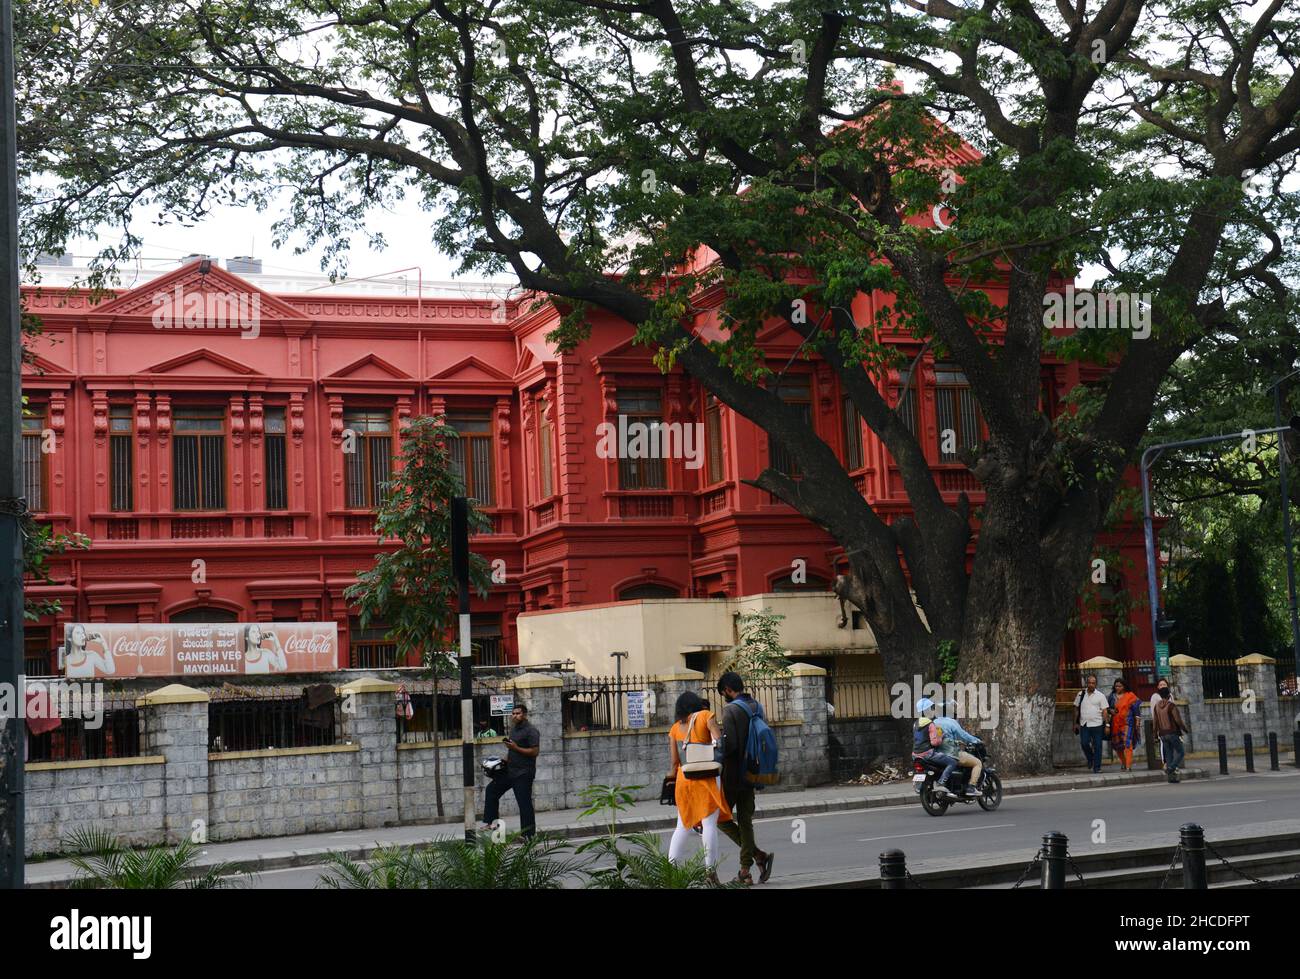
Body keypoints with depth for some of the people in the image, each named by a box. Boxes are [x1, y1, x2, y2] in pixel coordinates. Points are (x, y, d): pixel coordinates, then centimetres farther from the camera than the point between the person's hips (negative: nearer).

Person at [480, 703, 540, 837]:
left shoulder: (531, 731, -12)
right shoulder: (514, 730, 15)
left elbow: (535, 751, -20)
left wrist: (515, 748, -23)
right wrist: (506, 759, 9)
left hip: (523, 774, -9)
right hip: (510, 771, 10)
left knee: (524, 803, -7)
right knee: (492, 789, 13)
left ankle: (528, 835, -2)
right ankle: (488, 822, 19)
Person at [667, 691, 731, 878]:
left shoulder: (675, 728, 13)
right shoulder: (706, 716, 3)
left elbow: (673, 762, 8)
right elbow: (719, 742, -10)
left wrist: (671, 779, 17)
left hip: (683, 779, 4)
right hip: (707, 777, -4)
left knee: (683, 826, 12)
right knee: (709, 824, -6)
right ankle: (711, 870, -10)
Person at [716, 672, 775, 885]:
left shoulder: (731, 710, -15)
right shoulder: (758, 708, 9)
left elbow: (729, 744, -23)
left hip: (732, 774, -7)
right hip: (751, 775, 8)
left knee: (722, 818, 1)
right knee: (745, 821, 12)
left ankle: (759, 855, -10)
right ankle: (745, 872, 10)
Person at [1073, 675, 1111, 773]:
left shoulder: (1100, 696, 3)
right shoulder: (1081, 694, 9)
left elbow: (1105, 711, 0)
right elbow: (1076, 709, 14)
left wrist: (1107, 725, -7)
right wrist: (1076, 723, 10)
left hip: (1097, 724, -2)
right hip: (1084, 724, 2)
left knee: (1097, 746, 0)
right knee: (1084, 744, -8)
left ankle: (1097, 767, 7)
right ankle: (1090, 759, 21)